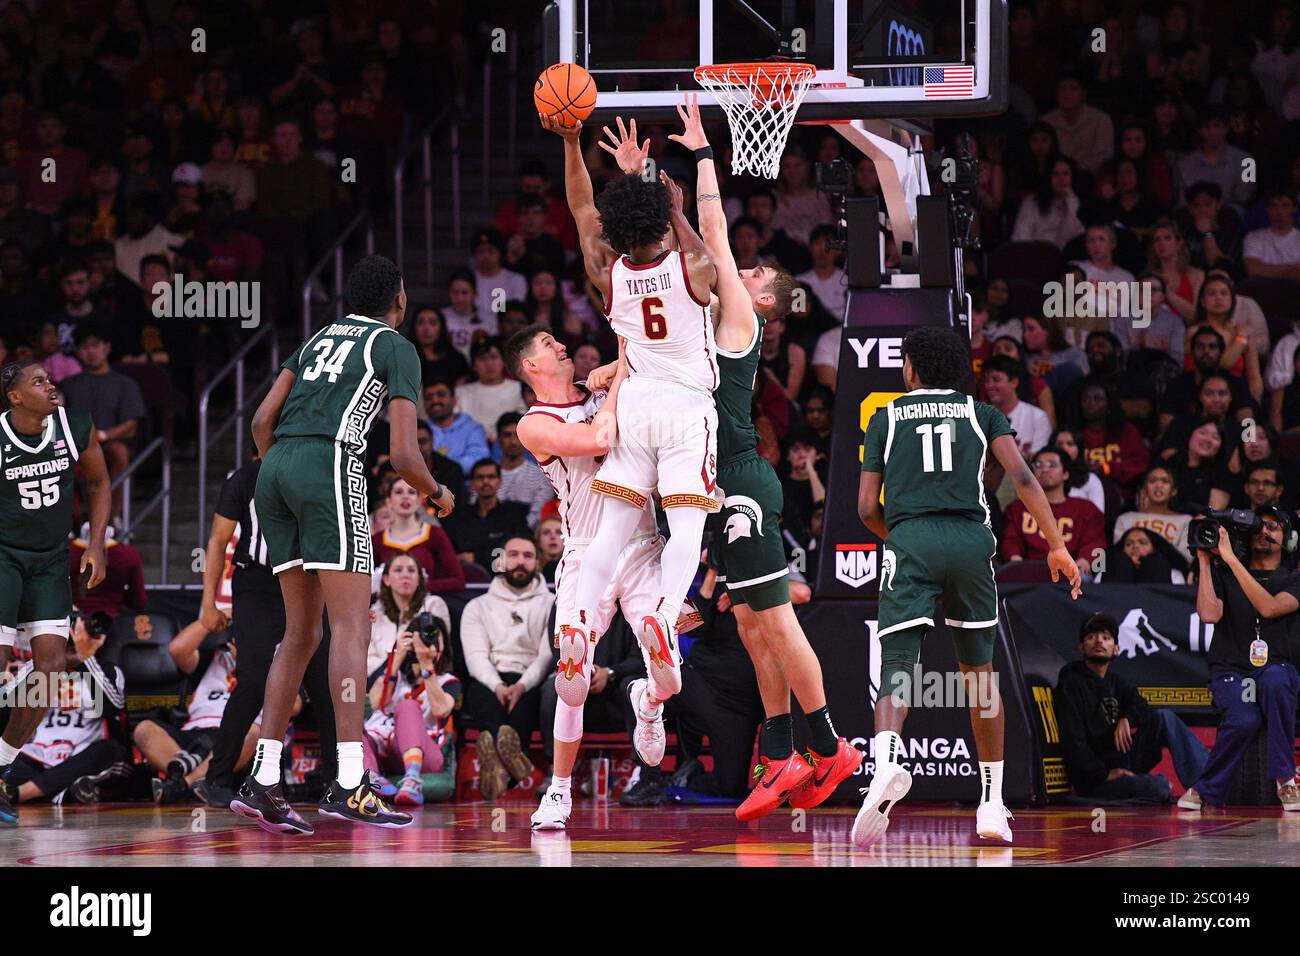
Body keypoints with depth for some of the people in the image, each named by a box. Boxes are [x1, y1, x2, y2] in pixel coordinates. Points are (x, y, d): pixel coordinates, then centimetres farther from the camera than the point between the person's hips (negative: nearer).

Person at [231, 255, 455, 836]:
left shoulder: (319, 338, 26)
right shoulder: (396, 348, 8)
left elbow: (262, 420, 19)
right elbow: (403, 455, 0)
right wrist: (437, 495, 19)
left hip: (275, 465, 7)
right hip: (330, 463, -7)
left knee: (302, 631, 12)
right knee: (351, 625, -8)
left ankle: (263, 781, 6)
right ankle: (348, 783, -18)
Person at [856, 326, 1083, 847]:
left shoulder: (886, 418, 16)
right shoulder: (982, 413, 17)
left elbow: (867, 508, 13)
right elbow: (1023, 478, 1)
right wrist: (1057, 546, 1)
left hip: (909, 541, -2)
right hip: (971, 540, 2)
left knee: (896, 670, -10)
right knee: (979, 673, 17)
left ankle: (886, 761, -42)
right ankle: (992, 805, 19)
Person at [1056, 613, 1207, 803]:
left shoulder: (1115, 682, 17)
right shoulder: (1071, 684, -7)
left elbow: (1142, 708, 4)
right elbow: (1073, 740, -15)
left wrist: (1126, 719, -18)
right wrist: (1104, 774, -20)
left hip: (1122, 764, 7)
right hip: (1094, 779, -7)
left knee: (1164, 718, -8)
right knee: (1159, 788, -31)